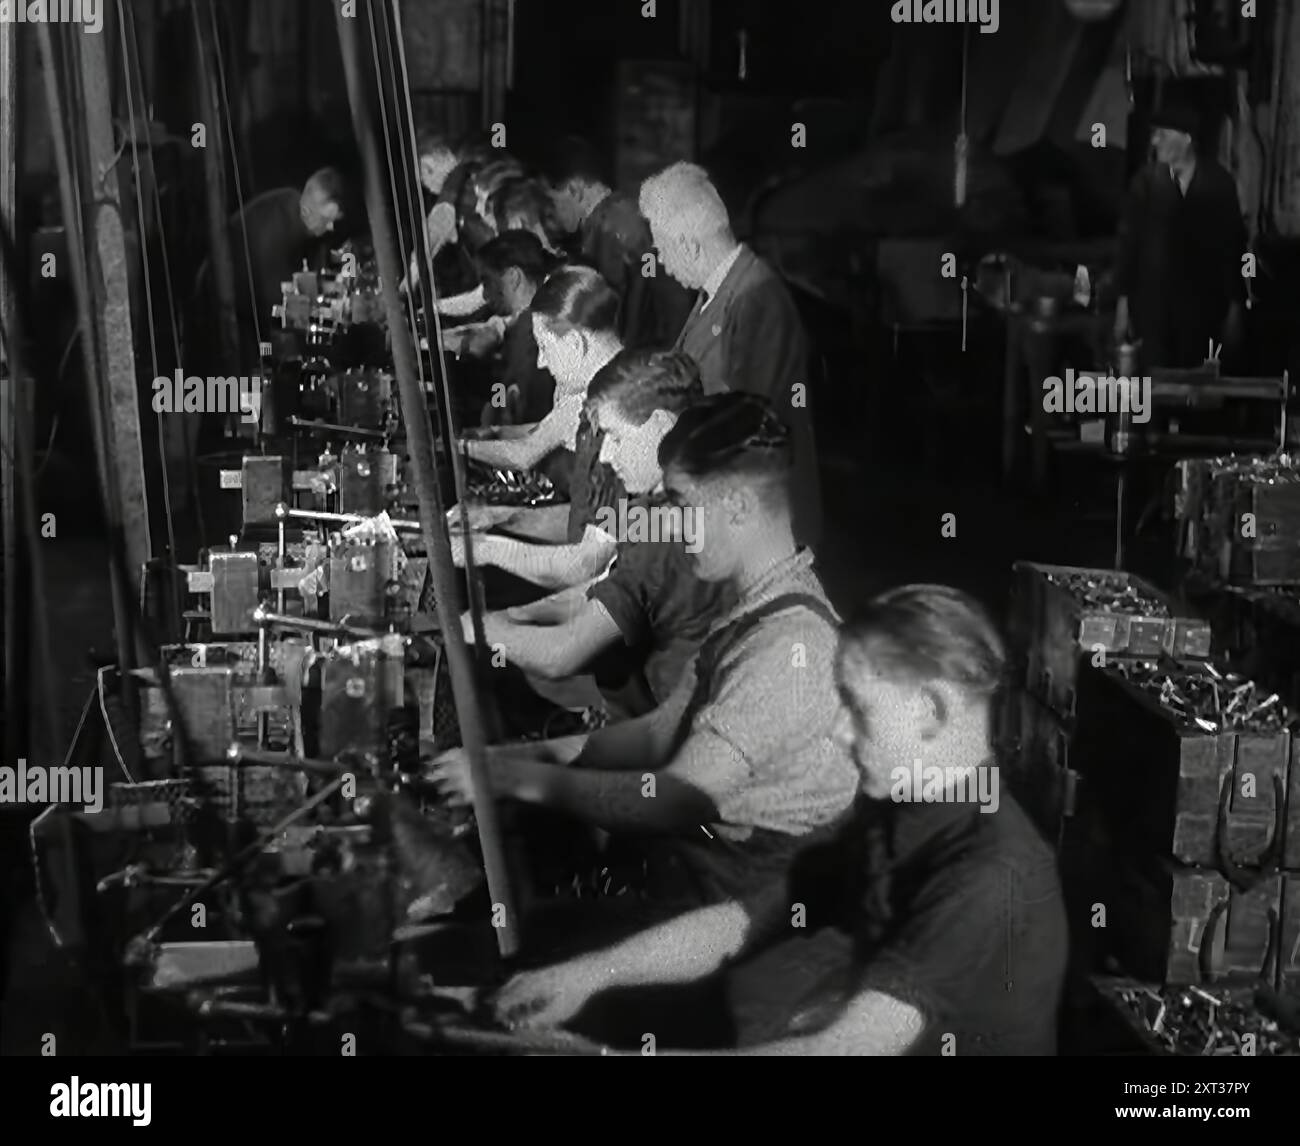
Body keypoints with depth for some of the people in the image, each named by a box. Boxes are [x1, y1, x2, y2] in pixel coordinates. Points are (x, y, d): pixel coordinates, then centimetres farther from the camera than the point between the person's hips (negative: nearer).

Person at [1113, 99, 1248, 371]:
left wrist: (1235, 308, 1)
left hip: (1203, 307, 0)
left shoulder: (1219, 182, -2)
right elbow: (1129, 241, 2)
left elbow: (1233, 245, 2)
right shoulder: (1146, 181, -2)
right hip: (1152, 305, 0)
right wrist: (1123, 304, -1)